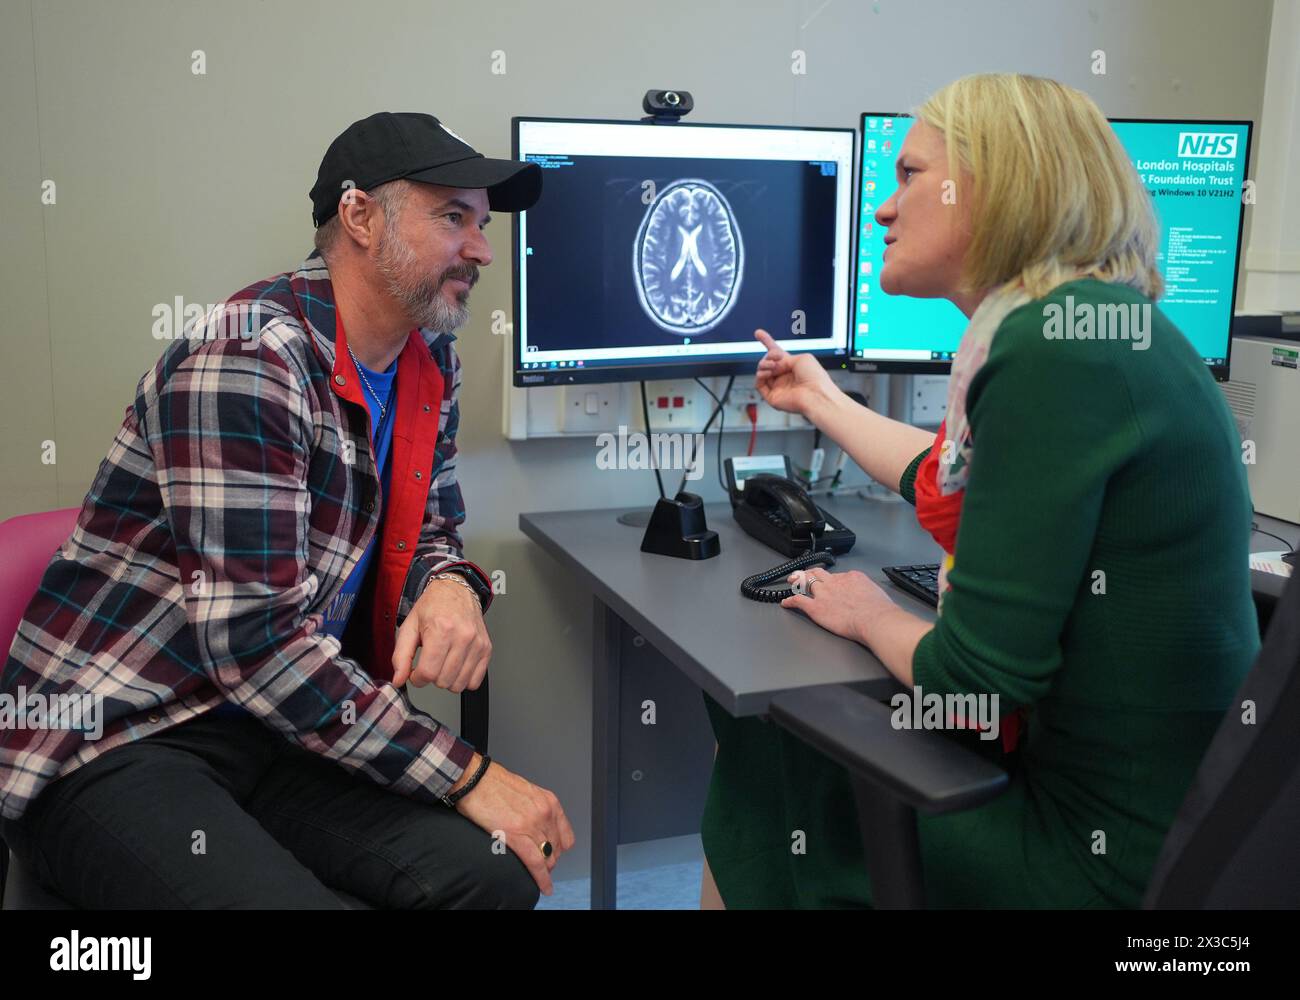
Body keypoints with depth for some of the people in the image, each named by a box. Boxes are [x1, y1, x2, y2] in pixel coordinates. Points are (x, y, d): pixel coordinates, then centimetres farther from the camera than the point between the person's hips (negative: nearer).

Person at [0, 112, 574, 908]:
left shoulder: (431, 364, 4)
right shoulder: (247, 360, -21)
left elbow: (432, 531, 13)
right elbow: (255, 641, -26)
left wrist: (451, 587, -12)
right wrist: (467, 775, -22)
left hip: (279, 721, 7)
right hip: (113, 745, -6)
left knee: (496, 870, -18)